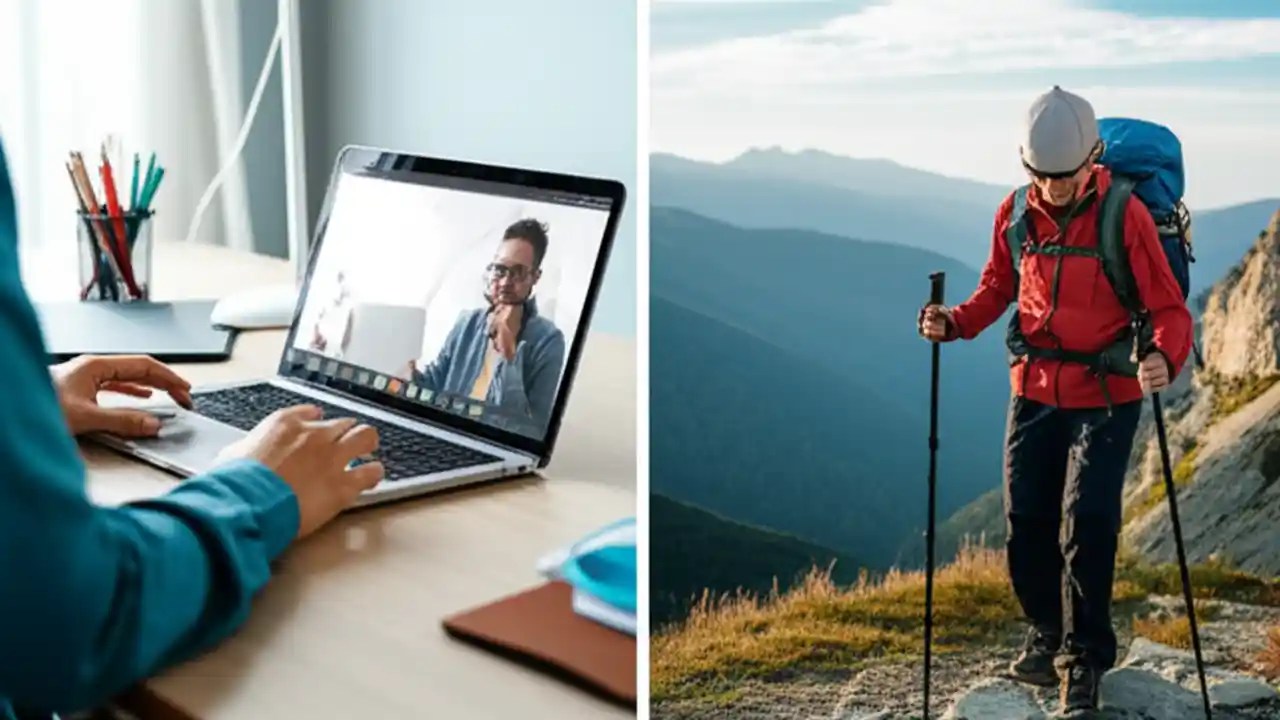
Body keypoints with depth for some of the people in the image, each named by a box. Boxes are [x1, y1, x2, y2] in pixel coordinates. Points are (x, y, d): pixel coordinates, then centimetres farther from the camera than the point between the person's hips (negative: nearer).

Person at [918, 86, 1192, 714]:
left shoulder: (1125, 216, -15)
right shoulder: (1015, 214, -2)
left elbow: (1169, 309, -15)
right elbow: (998, 289, 11)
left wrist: (1165, 357, -37)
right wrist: (954, 322, -9)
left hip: (1105, 396, -4)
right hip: (1034, 391, 4)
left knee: (1086, 523, -10)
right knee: (1026, 523, 7)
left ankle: (1083, 658, 9)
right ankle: (1049, 633, 32)